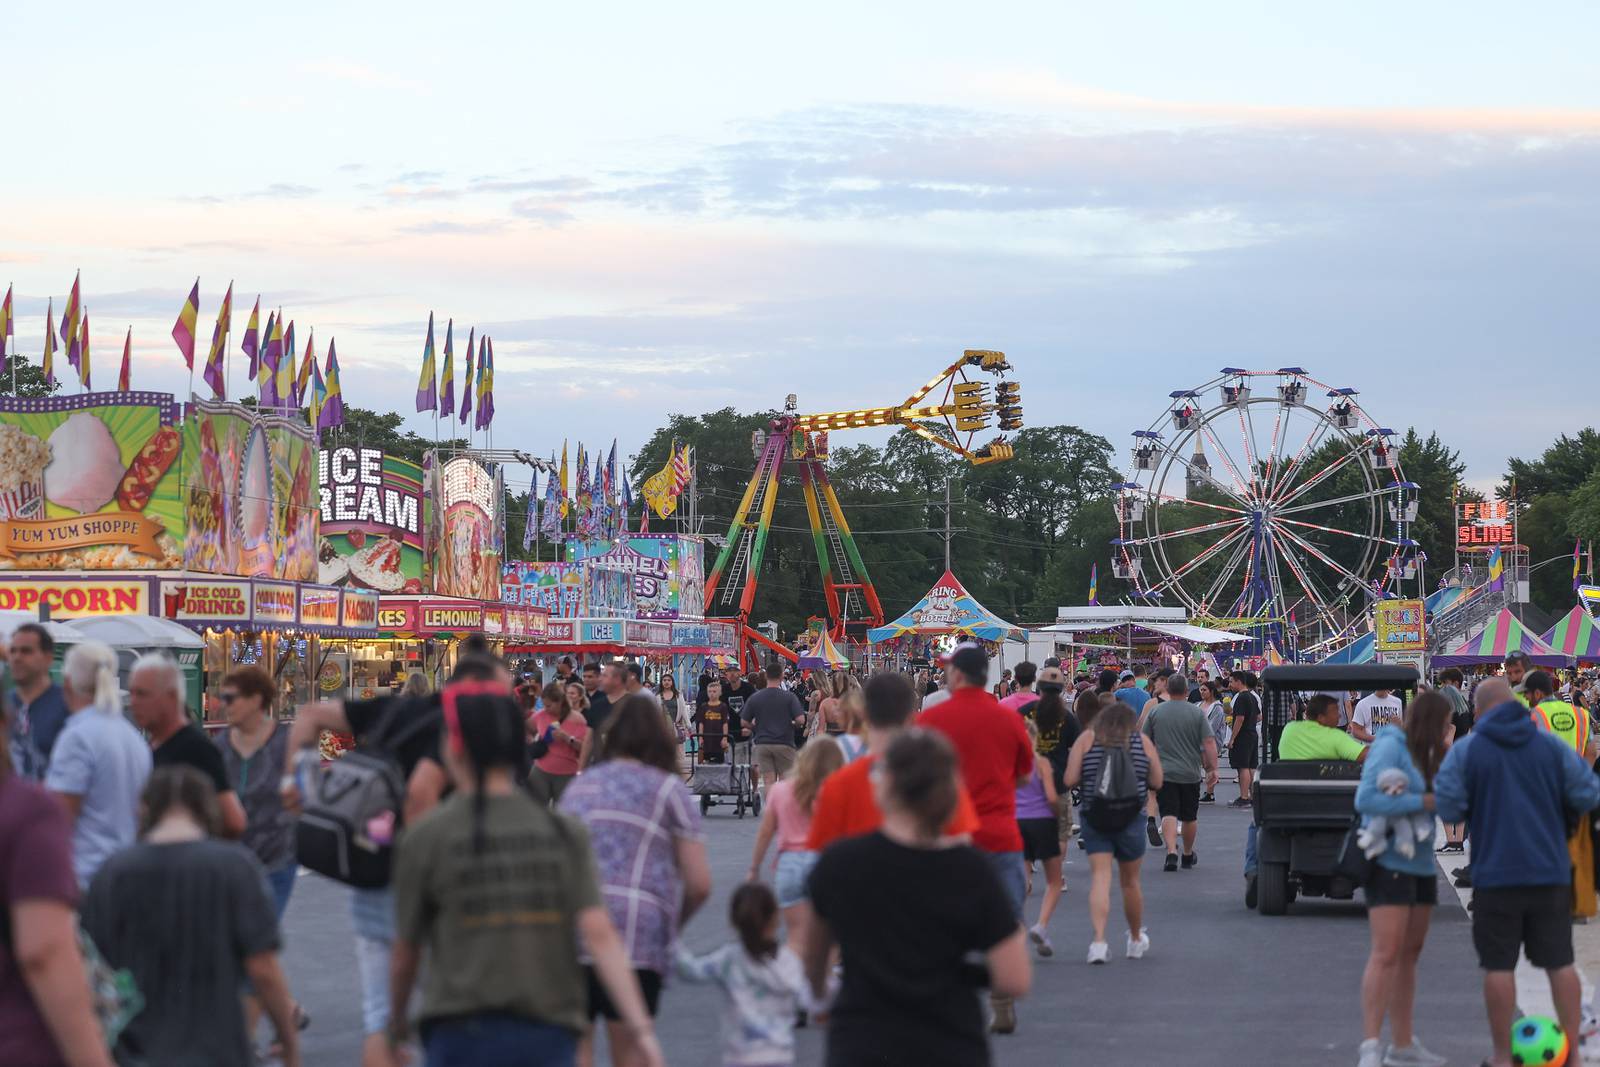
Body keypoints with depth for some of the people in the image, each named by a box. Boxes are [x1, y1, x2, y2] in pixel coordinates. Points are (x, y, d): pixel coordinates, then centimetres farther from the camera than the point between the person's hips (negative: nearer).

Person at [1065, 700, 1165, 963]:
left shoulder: (1086, 739, 1)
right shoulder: (1143, 742, 3)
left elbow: (1070, 779, -6)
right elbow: (1157, 783, 3)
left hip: (1094, 820, -1)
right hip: (1131, 821, 1)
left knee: (1100, 877, -4)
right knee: (1130, 881, 15)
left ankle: (1099, 940, -21)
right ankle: (1136, 940, 32)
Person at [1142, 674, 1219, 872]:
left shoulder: (1155, 712, 1)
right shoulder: (1197, 713, -1)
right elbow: (1209, 743, -7)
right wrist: (1212, 770, -2)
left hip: (1163, 773, -1)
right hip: (1190, 773, 1)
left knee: (1169, 813, -8)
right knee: (1190, 816, 15)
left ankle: (1171, 852, -27)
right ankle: (1188, 856, 29)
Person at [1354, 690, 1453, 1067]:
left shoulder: (1423, 755, 13)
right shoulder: (1390, 747, -13)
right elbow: (1366, 799, -22)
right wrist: (1423, 802, -20)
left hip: (1419, 865, 9)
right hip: (1389, 863, -9)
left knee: (1409, 954, 13)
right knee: (1386, 954, -14)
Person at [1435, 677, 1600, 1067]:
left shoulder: (1465, 750, -4)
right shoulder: (1550, 745, 1)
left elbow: (1448, 808, -8)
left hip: (1495, 874, -2)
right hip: (1550, 873, 2)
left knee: (1499, 965, 4)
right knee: (1559, 962, 9)